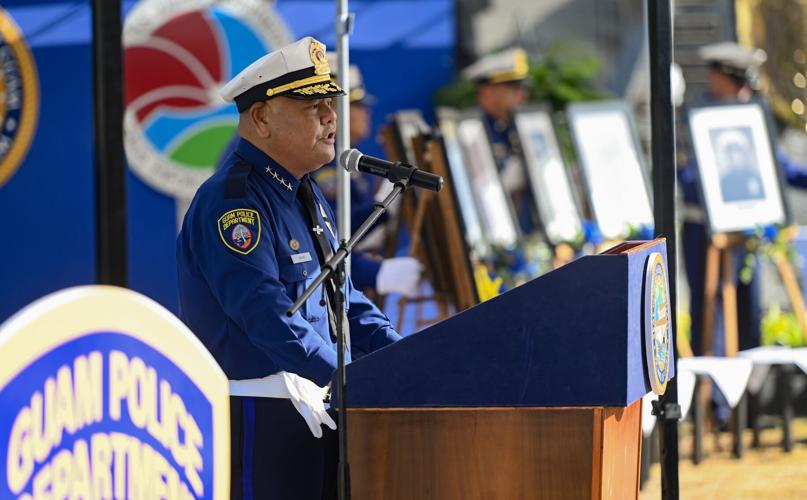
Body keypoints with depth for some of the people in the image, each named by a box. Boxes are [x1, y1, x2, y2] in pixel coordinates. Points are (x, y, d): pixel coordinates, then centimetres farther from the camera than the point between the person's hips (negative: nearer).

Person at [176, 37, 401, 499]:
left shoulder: (308, 197, 16)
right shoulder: (234, 202, -15)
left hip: (313, 408, 10)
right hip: (256, 419, -10)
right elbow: (269, 317, -25)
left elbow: (343, 300, 20)